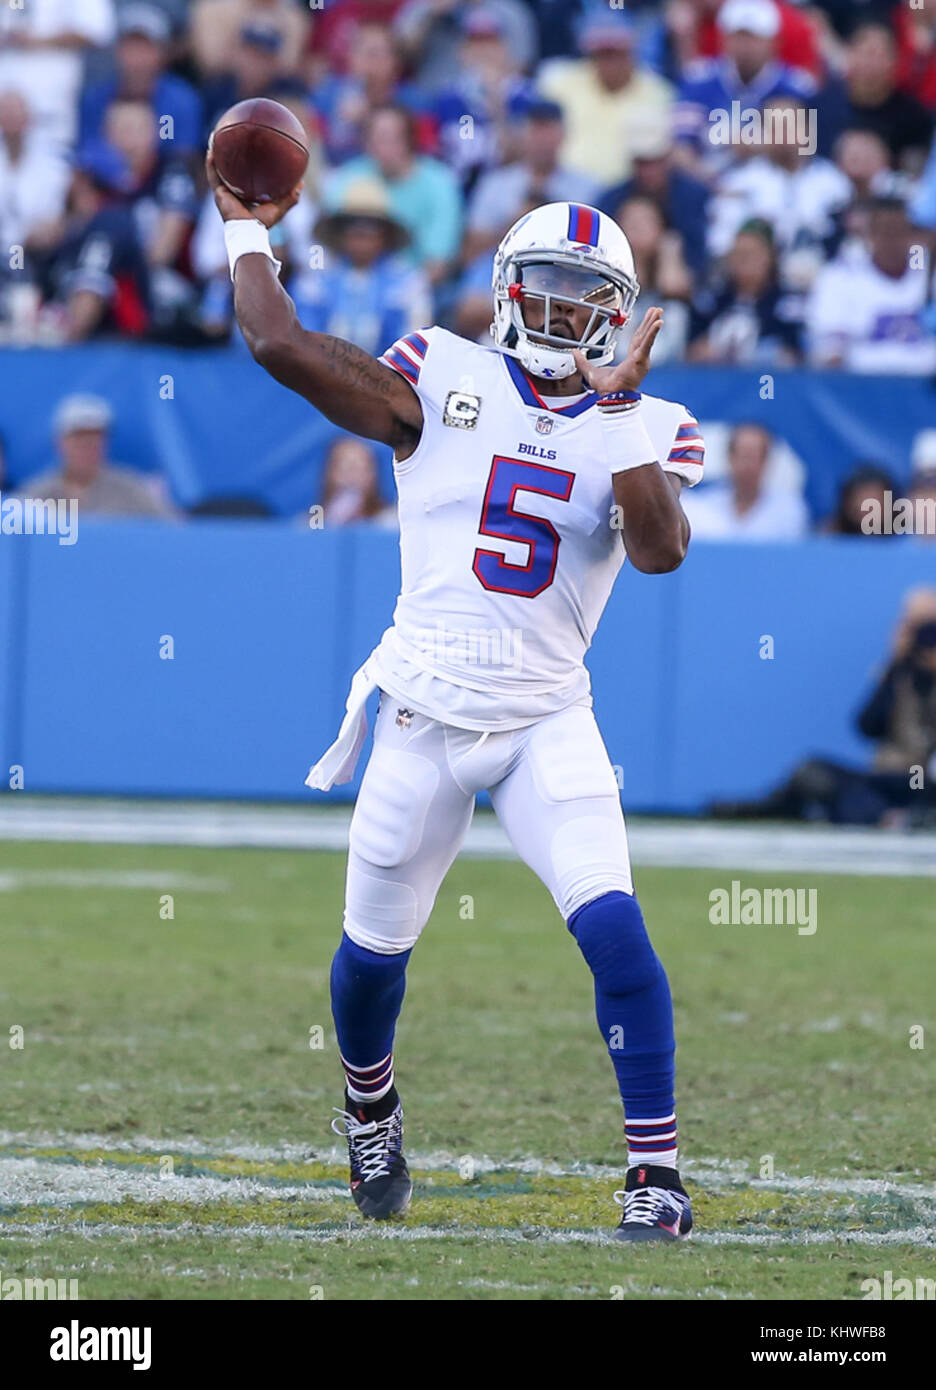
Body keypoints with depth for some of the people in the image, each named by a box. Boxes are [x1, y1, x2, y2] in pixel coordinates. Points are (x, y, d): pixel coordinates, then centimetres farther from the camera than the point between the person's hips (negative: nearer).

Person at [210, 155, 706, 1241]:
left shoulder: (644, 427, 2)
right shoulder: (443, 383, -1)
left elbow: (661, 549, -17)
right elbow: (281, 347, -8)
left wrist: (619, 407, -22)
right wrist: (246, 230, 1)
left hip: (547, 722, 0)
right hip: (424, 713, 0)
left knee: (613, 927, -18)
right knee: (375, 948, 11)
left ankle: (655, 1171, -10)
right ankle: (369, 1110, 43)